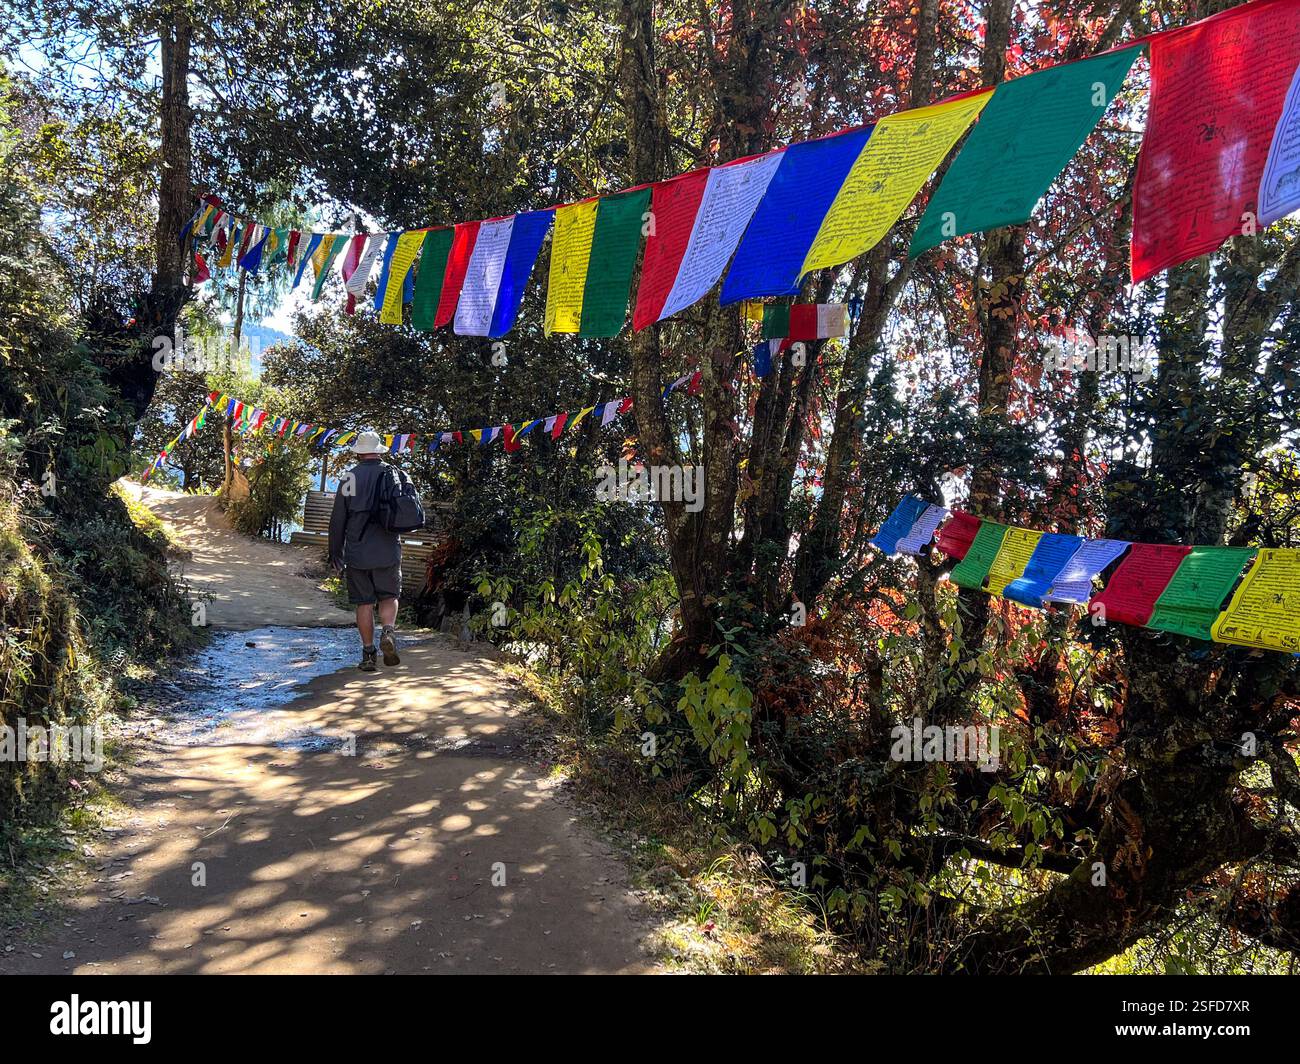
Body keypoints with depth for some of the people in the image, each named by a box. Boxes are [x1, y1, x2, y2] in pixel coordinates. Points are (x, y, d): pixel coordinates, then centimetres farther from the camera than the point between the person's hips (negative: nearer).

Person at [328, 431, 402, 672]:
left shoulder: (349, 478, -3)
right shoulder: (392, 474, 0)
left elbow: (337, 519, -1)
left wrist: (335, 553, 7)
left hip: (357, 552, -1)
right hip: (388, 551, 1)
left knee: (364, 603, 7)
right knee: (389, 596, 13)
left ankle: (368, 653, 8)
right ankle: (388, 631, -13)